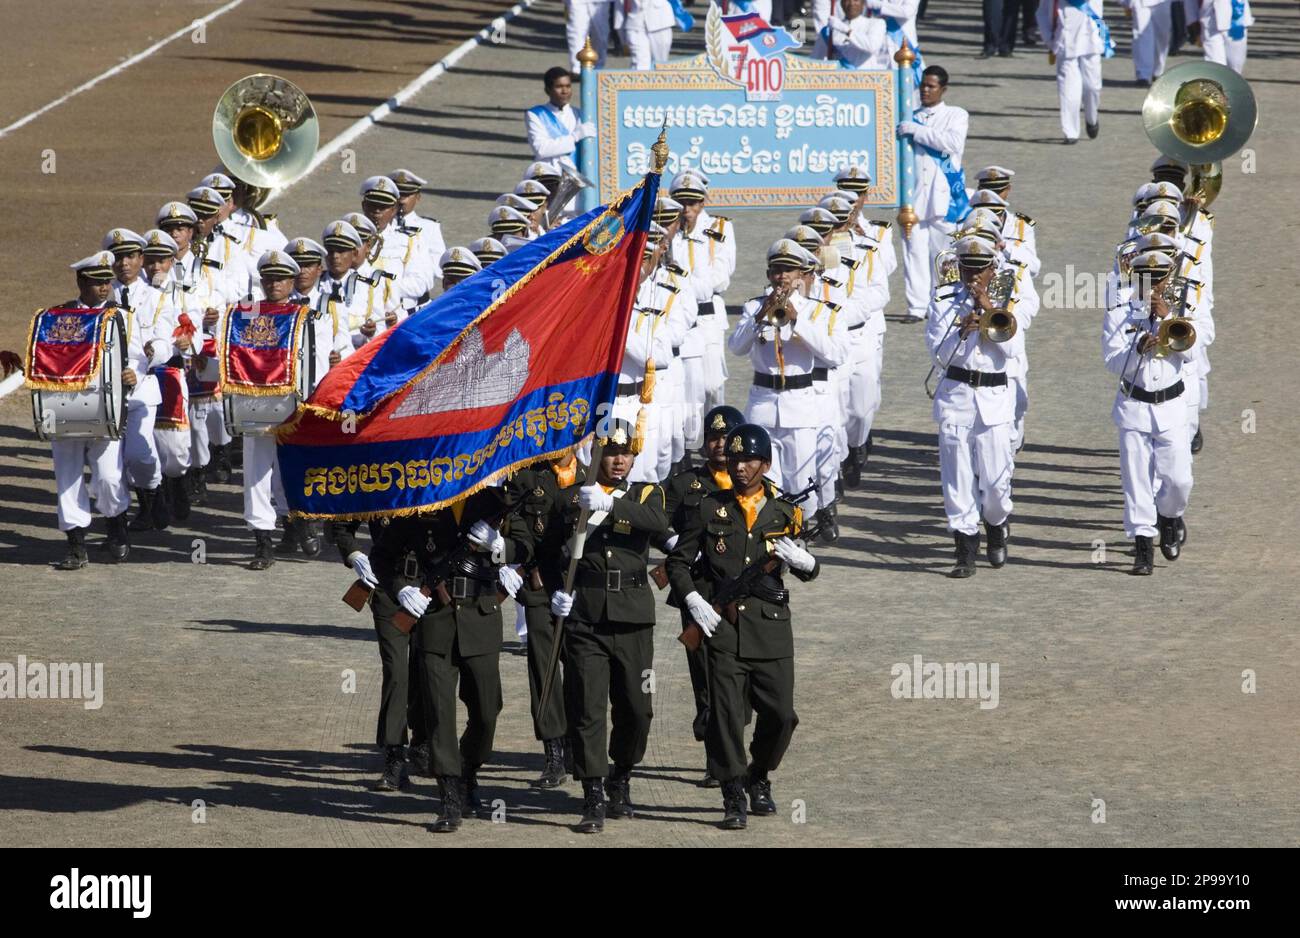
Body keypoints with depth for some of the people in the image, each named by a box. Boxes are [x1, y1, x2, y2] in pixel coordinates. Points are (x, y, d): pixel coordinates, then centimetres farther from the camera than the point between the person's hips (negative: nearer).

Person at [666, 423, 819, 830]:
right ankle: (733, 799, 2)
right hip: (723, 627, -1)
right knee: (726, 713, -7)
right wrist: (694, 601, -8)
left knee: (780, 713, 1)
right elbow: (678, 562, 8)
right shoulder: (709, 509, 5)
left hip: (771, 628, 2)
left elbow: (810, 571, 9)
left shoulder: (783, 512, 9)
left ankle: (759, 778, 27)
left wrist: (801, 560, -15)